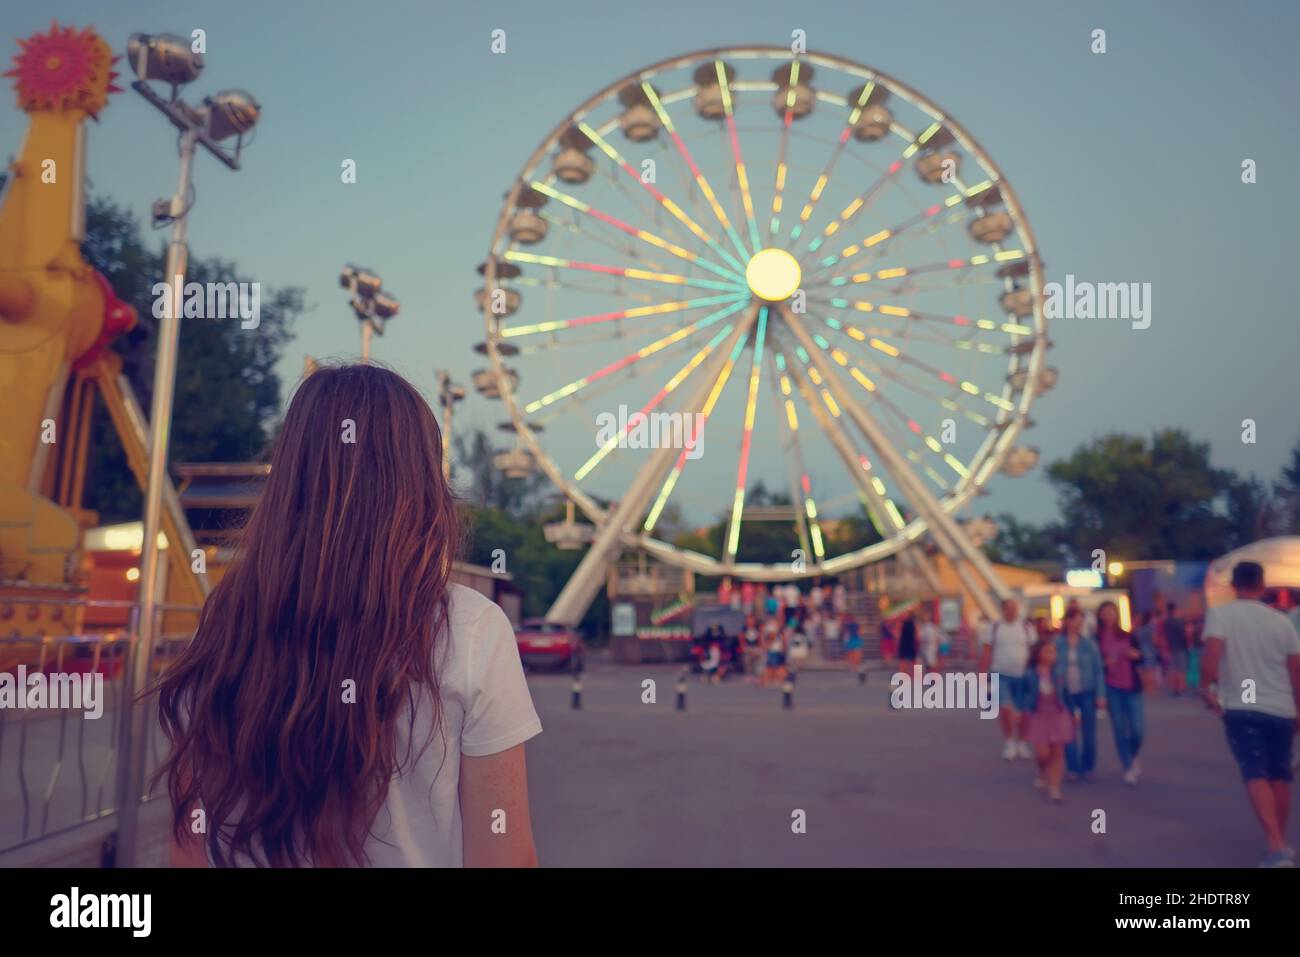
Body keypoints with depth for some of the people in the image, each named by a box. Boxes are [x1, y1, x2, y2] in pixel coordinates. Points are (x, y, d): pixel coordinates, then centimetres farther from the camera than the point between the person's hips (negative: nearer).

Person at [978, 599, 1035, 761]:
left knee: (1022, 711, 6)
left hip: (1023, 675, 2)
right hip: (1001, 674, -1)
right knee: (1005, 708, -11)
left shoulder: (1027, 627, 4)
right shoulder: (993, 628, 0)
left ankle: (1021, 743, 25)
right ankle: (1009, 742, 8)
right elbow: (986, 653, 0)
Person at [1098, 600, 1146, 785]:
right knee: (1119, 729, 0)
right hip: (1111, 689, -2)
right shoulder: (1097, 639, 0)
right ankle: (1128, 768, 13)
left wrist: (1136, 655, -9)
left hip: (1132, 687, 2)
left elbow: (1141, 659, 12)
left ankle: (1133, 757, 28)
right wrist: (1104, 663, -18)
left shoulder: (1128, 636, 8)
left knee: (1138, 729, -3)